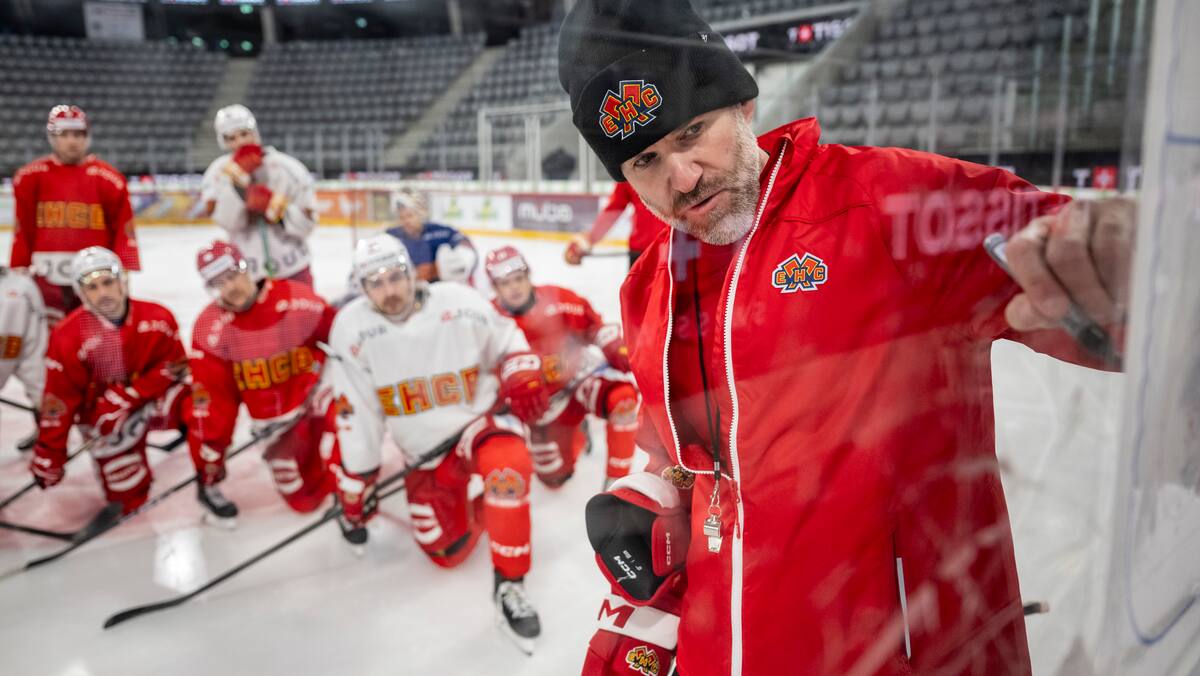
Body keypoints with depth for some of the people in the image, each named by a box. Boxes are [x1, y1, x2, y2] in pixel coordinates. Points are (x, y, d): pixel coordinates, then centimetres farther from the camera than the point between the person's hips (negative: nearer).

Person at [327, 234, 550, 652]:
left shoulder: (460, 303, -16)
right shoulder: (352, 328, -12)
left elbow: (506, 339, 4)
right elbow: (356, 414, -6)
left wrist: (523, 376, -15)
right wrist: (355, 486, -2)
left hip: (480, 419, -2)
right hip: (424, 453, 3)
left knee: (509, 462, -37)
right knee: (447, 551, 0)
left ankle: (509, 586, -24)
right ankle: (475, 512, 35)